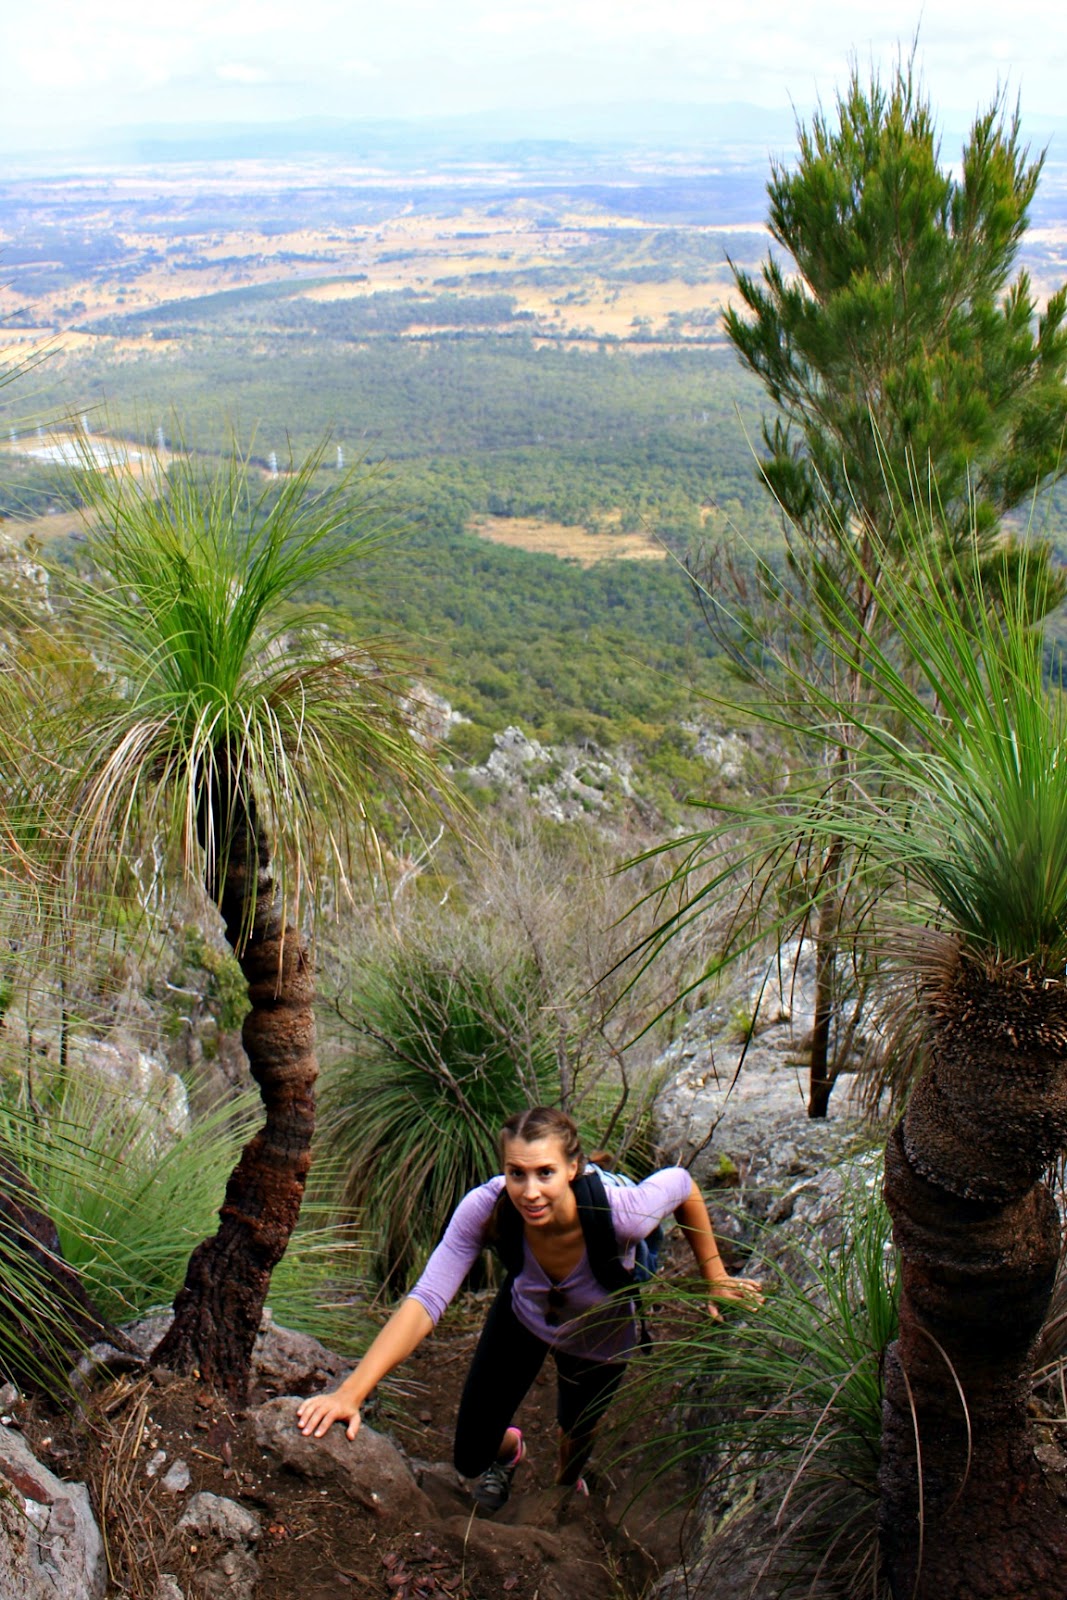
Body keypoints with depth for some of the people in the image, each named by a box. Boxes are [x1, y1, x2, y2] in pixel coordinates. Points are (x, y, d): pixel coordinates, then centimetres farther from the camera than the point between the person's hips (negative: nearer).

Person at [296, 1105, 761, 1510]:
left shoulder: (620, 1214, -43)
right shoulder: (486, 1208, -40)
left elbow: (682, 1184, -22)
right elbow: (425, 1301, -42)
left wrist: (714, 1275, -16)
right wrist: (351, 1392, -52)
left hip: (599, 1340, -1)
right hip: (523, 1315, 1)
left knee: (575, 1430, 28)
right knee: (470, 1460, 10)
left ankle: (567, 1483, 68)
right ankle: (510, 1448, 50)